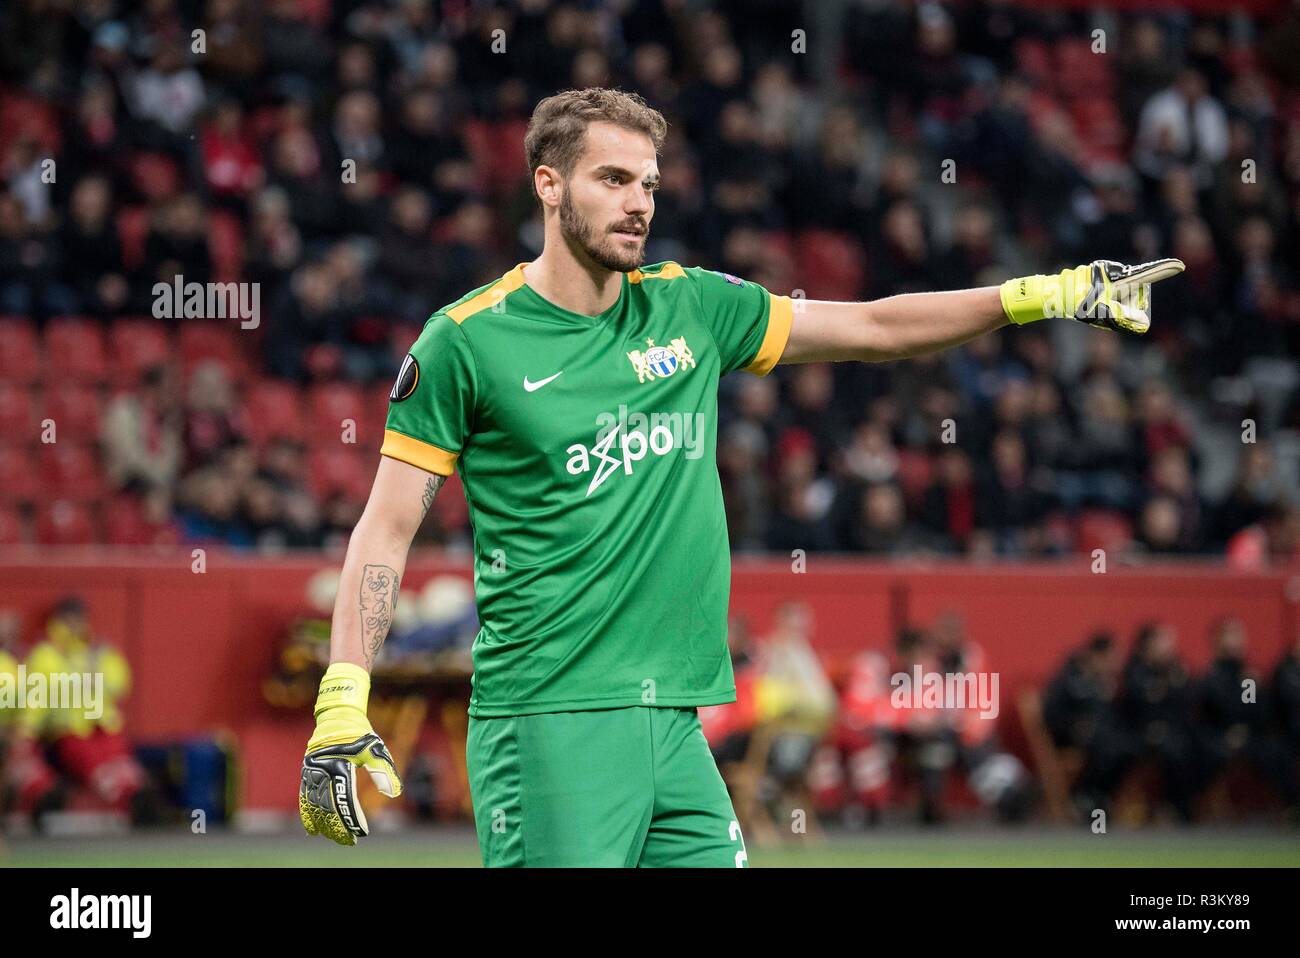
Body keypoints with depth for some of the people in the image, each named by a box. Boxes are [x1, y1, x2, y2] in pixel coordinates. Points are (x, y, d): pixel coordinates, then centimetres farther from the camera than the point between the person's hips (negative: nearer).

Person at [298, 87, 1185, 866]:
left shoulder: (691, 307, 12)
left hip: (676, 718, 6)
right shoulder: (469, 339, -3)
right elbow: (387, 528, -2)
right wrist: (342, 706, -11)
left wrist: (1046, 295, 13)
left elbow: (875, 328, 19)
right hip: (549, 719, -5)